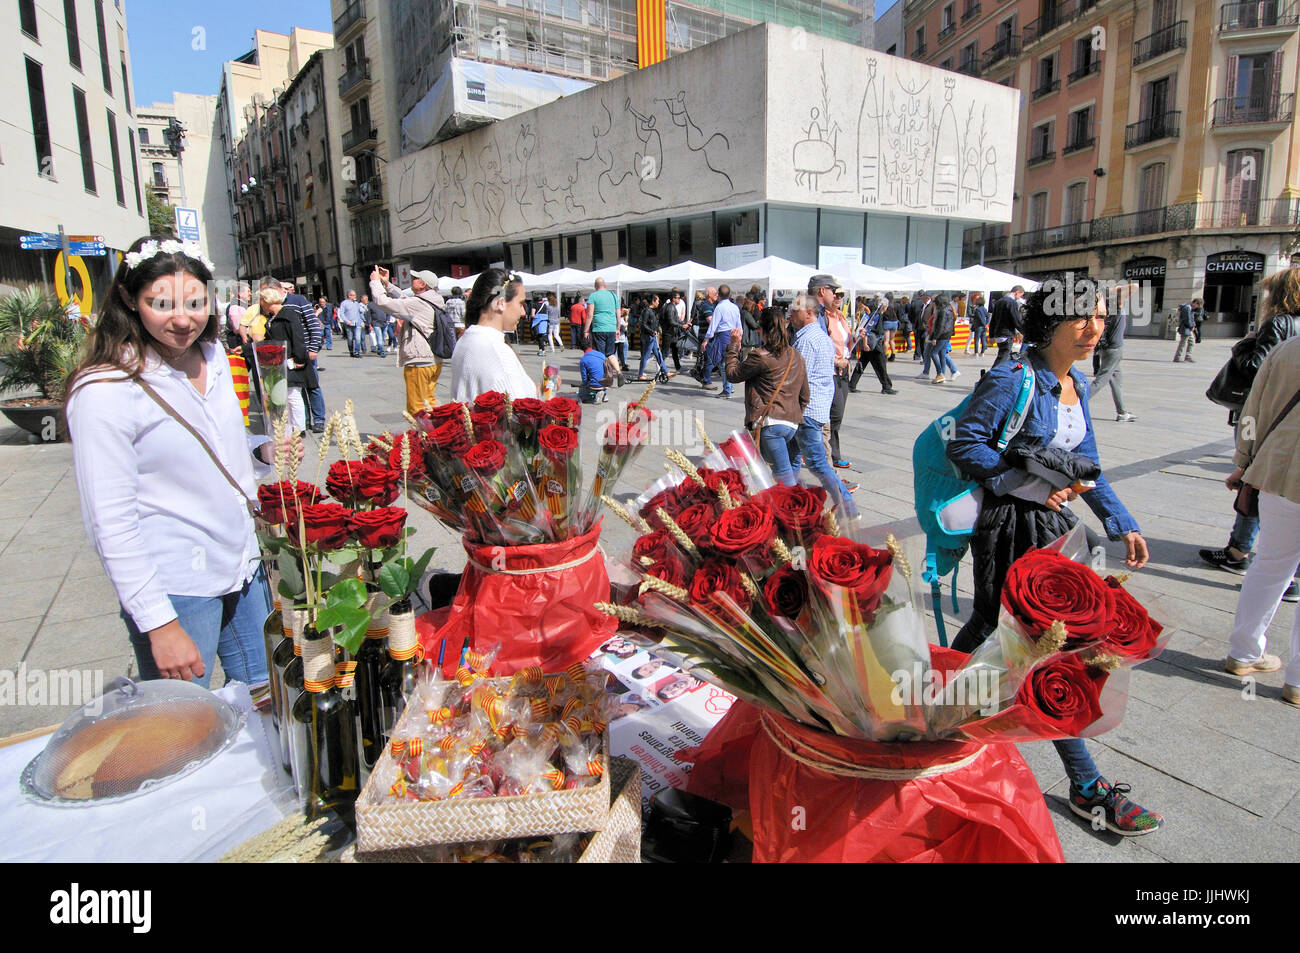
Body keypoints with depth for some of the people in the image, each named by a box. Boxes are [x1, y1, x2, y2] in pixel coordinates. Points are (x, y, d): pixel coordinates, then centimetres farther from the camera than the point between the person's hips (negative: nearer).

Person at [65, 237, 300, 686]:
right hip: (175, 590, -6)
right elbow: (109, 524, -16)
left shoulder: (213, 355, 4)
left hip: (243, 567, 7)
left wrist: (263, 451, -2)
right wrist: (159, 624, -18)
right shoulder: (104, 391, -16)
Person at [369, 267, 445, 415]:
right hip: (434, 362, 9)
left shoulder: (417, 304, -17)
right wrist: (387, 283, 24)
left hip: (418, 364, -9)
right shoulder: (430, 302, 11)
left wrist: (375, 281, 1)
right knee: (429, 401, 19)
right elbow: (404, 299, 27)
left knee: (416, 409, -3)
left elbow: (382, 302, -15)